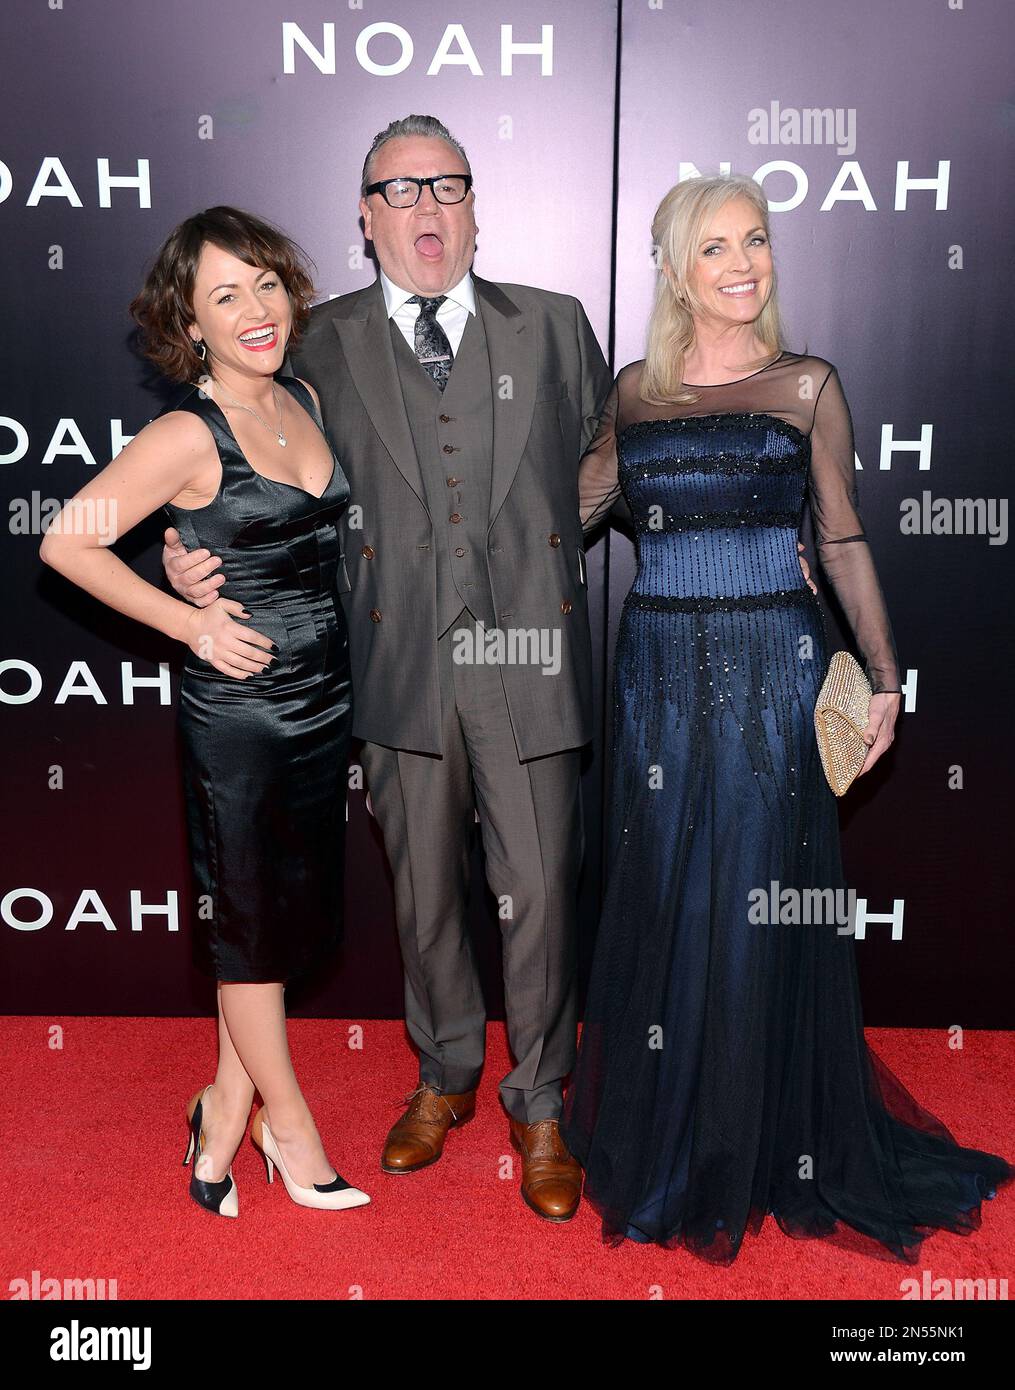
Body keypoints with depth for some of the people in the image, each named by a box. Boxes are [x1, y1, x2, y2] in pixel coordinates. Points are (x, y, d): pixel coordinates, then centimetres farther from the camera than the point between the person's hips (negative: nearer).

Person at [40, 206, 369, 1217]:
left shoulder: (303, 402, 6)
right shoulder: (187, 434, -14)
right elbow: (66, 541, -12)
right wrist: (189, 623, -14)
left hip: (325, 702, 7)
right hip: (238, 708, -7)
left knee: (293, 913, 15)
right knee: (251, 918, 9)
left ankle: (226, 1112, 35)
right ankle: (286, 1120, 30)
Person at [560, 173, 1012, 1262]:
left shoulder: (808, 385, 4)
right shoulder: (635, 389, 10)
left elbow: (843, 540, 4)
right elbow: (576, 503, 15)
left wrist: (883, 676, 1)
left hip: (771, 663, -2)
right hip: (659, 668, 2)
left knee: (759, 901, 3)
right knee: (659, 897, 8)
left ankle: (770, 1140, 25)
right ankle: (662, 1136, 28)